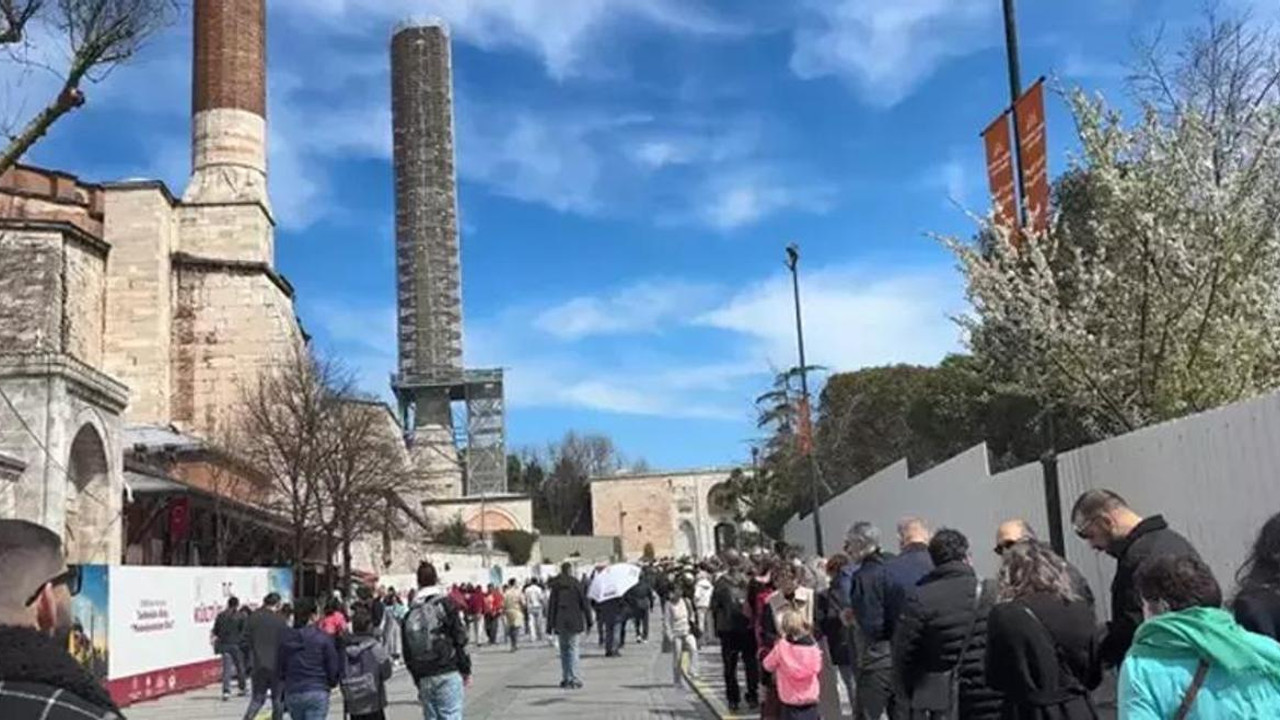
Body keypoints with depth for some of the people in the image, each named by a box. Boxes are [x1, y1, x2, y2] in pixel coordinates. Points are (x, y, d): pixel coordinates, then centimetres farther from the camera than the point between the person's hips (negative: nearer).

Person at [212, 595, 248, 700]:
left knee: (226, 668, -1)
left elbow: (215, 631, 6)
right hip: (236, 645, -2)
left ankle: (226, 691, -14)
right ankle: (242, 688, 24)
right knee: (240, 667, 14)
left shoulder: (221, 616, 2)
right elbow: (244, 632, -6)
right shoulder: (240, 617, -6)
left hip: (224, 645, 2)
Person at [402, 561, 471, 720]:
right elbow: (460, 640, -6)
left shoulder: (410, 614, 10)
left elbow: (407, 653, 12)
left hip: (424, 678, 5)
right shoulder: (446, 605, -3)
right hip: (448, 673, -5)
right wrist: (466, 670, 3)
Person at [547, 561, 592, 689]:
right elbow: (585, 603, -4)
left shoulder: (556, 586, 4)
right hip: (575, 622, -3)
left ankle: (565, 679, 13)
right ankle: (574, 678, -11)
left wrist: (550, 625, 7)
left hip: (560, 623, 3)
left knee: (564, 651, 12)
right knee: (573, 649, -2)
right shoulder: (576, 584, -4)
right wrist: (589, 621, 3)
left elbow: (551, 606, 4)